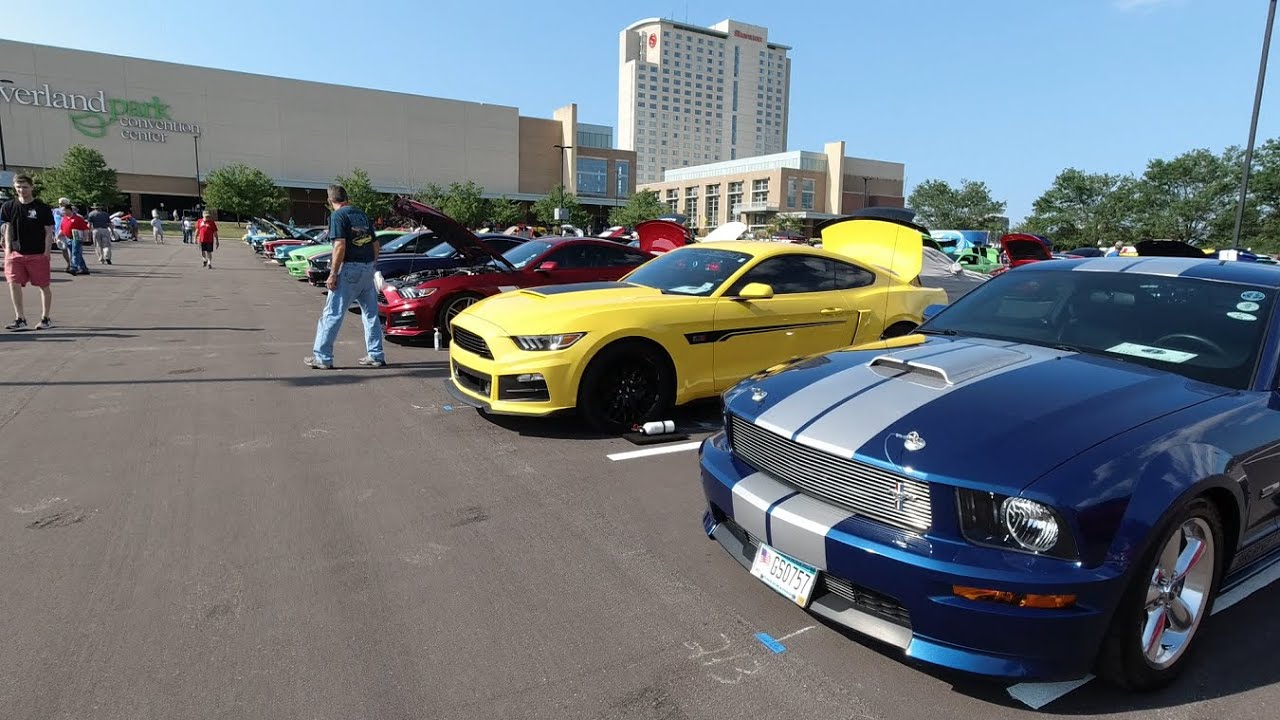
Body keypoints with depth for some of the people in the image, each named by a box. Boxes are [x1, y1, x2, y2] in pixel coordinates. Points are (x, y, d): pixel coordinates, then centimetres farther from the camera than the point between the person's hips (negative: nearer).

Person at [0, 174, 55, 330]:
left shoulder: (43, 208, -2)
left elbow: (49, 231, -2)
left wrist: (46, 252, -7)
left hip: (38, 254, -3)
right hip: (15, 253, 3)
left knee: (44, 286, 4)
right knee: (14, 284, -4)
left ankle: (45, 318, 16)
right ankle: (20, 319, 4)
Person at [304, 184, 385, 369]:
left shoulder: (338, 216, -6)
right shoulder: (362, 214, 16)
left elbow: (340, 245, -16)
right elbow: (375, 244, 16)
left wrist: (333, 274, -14)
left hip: (350, 268, -7)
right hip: (368, 267, 7)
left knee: (332, 313, -1)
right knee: (371, 313, 13)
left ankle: (322, 357, 1)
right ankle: (376, 356, 15)